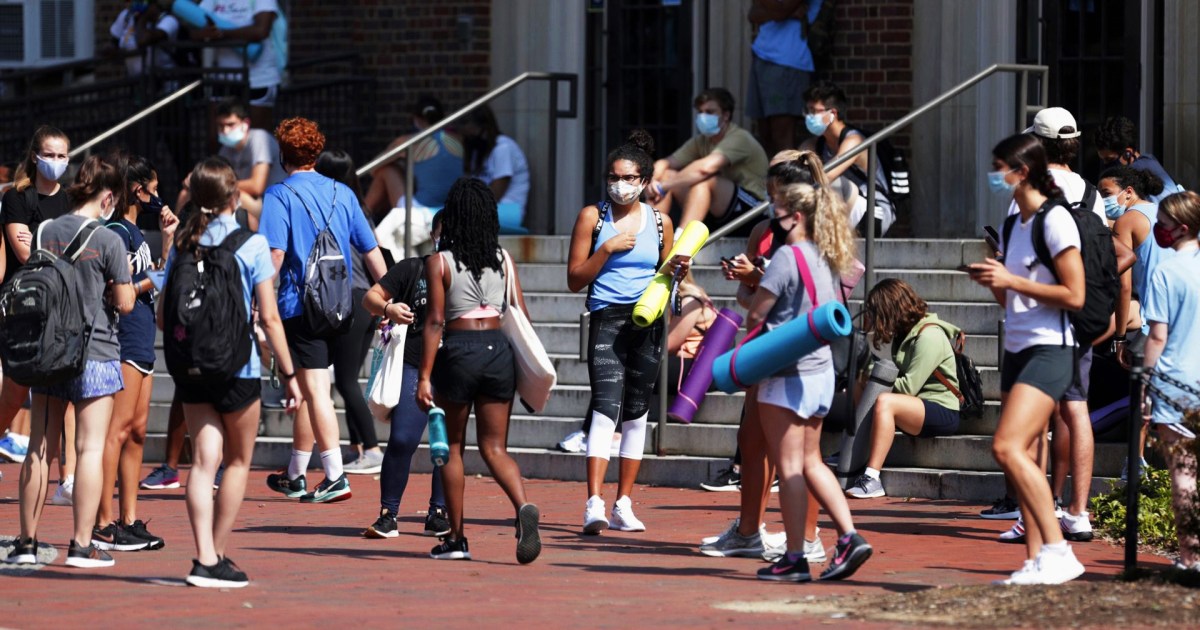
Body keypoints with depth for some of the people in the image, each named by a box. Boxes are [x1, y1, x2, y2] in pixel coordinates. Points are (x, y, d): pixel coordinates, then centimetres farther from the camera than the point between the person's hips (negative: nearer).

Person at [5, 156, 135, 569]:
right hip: (96, 353, -5)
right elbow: (125, 303, -9)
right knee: (90, 448, -2)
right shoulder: (107, 240, -10)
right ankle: (82, 545, -4)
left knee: (40, 449, 9)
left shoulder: (44, 233, 4)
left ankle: (27, 542, 11)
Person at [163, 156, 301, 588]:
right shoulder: (252, 245, -8)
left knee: (204, 460, 2)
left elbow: (164, 314, 4)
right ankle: (218, 555, 13)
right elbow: (269, 318, -9)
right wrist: (290, 374, -3)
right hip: (237, 367, -3)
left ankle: (204, 559, -8)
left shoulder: (183, 244, 3)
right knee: (238, 461, 12)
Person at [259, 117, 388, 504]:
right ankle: (295, 476, 24)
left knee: (315, 391, -6)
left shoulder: (279, 195, -5)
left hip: (300, 307, -6)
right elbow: (371, 252, 10)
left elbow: (275, 254, -15)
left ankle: (336, 477, -13)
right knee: (309, 391, 16)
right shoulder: (342, 193, 10)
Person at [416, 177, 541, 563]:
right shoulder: (503, 260, 6)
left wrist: (424, 376, -8)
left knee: (452, 447, 11)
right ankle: (523, 507, -22)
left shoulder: (440, 262, -5)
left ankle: (456, 538, 13)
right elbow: (521, 315, 4)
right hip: (498, 350, 3)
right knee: (495, 448, 6)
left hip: (458, 351, -3)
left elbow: (435, 321, -9)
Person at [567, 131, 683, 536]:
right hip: (607, 320, -4)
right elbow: (575, 280, 0)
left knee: (636, 414, 8)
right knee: (606, 407, -17)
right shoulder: (593, 217, 3)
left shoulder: (660, 222, 10)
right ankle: (594, 505, -24)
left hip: (648, 323, 4)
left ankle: (624, 505, 15)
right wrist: (608, 248, -11)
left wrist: (677, 272, -2)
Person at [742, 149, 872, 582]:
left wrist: (753, 336, 5)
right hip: (821, 370, 8)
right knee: (810, 462, 17)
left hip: (787, 374, -8)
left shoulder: (788, 256, -16)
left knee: (789, 467, -2)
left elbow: (756, 312, -15)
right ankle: (849, 538, 7)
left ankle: (794, 558, 0)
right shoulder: (828, 259, 9)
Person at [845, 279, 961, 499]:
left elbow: (909, 387, -21)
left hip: (943, 413, -10)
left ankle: (872, 479, -38)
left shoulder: (929, 336, -14)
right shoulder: (905, 334, 16)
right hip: (918, 409, 10)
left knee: (884, 402, -33)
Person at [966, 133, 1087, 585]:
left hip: (1050, 349, -9)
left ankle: (1056, 551, -22)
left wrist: (1011, 280, -16)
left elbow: (1074, 295, -16)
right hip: (1017, 349, 9)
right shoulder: (1016, 224, 16)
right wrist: (992, 279, 3)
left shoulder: (1055, 220, -10)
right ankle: (1036, 560, 8)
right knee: (1018, 458, 5)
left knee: (1007, 446, -22)